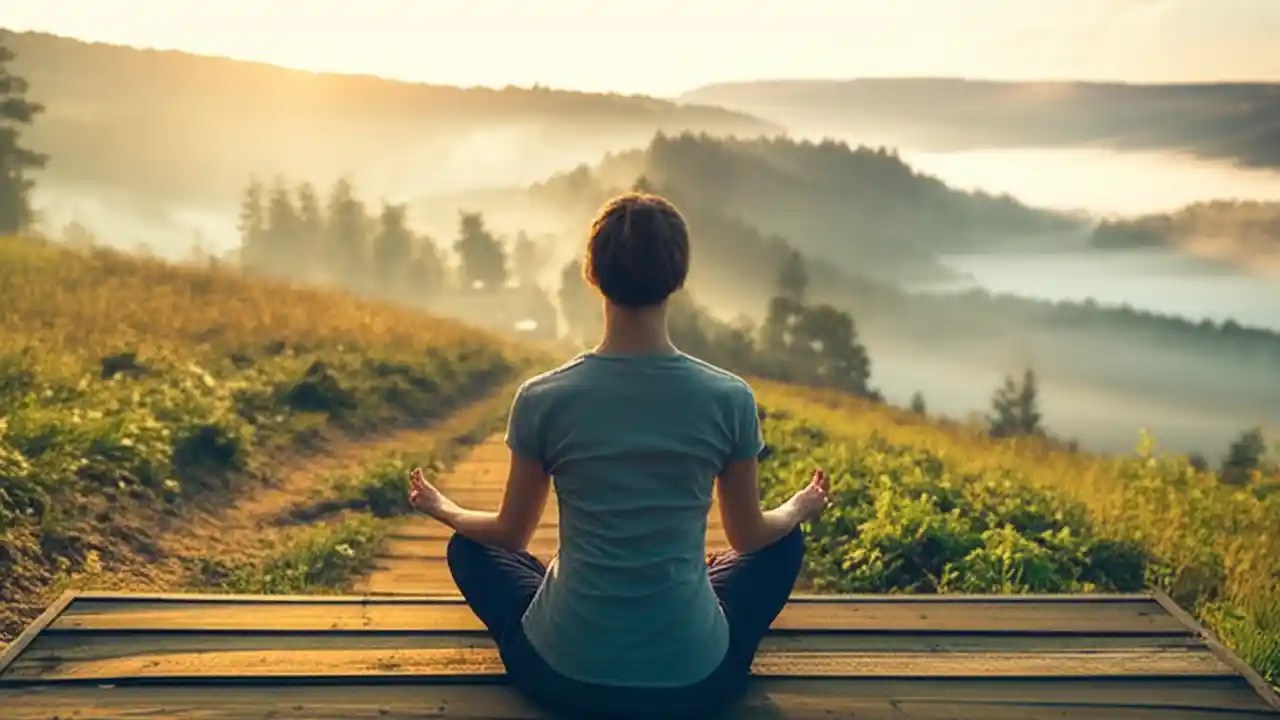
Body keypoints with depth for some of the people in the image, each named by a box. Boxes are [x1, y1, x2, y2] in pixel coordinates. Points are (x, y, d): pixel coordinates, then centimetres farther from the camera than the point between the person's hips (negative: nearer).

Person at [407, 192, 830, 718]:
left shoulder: (543, 399, -13)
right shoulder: (730, 398, -12)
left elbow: (510, 535, 3)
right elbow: (749, 536, 4)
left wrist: (445, 511, 26)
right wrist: (799, 508, 27)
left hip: (563, 674, 0)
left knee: (469, 547, 27)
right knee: (784, 542, 27)